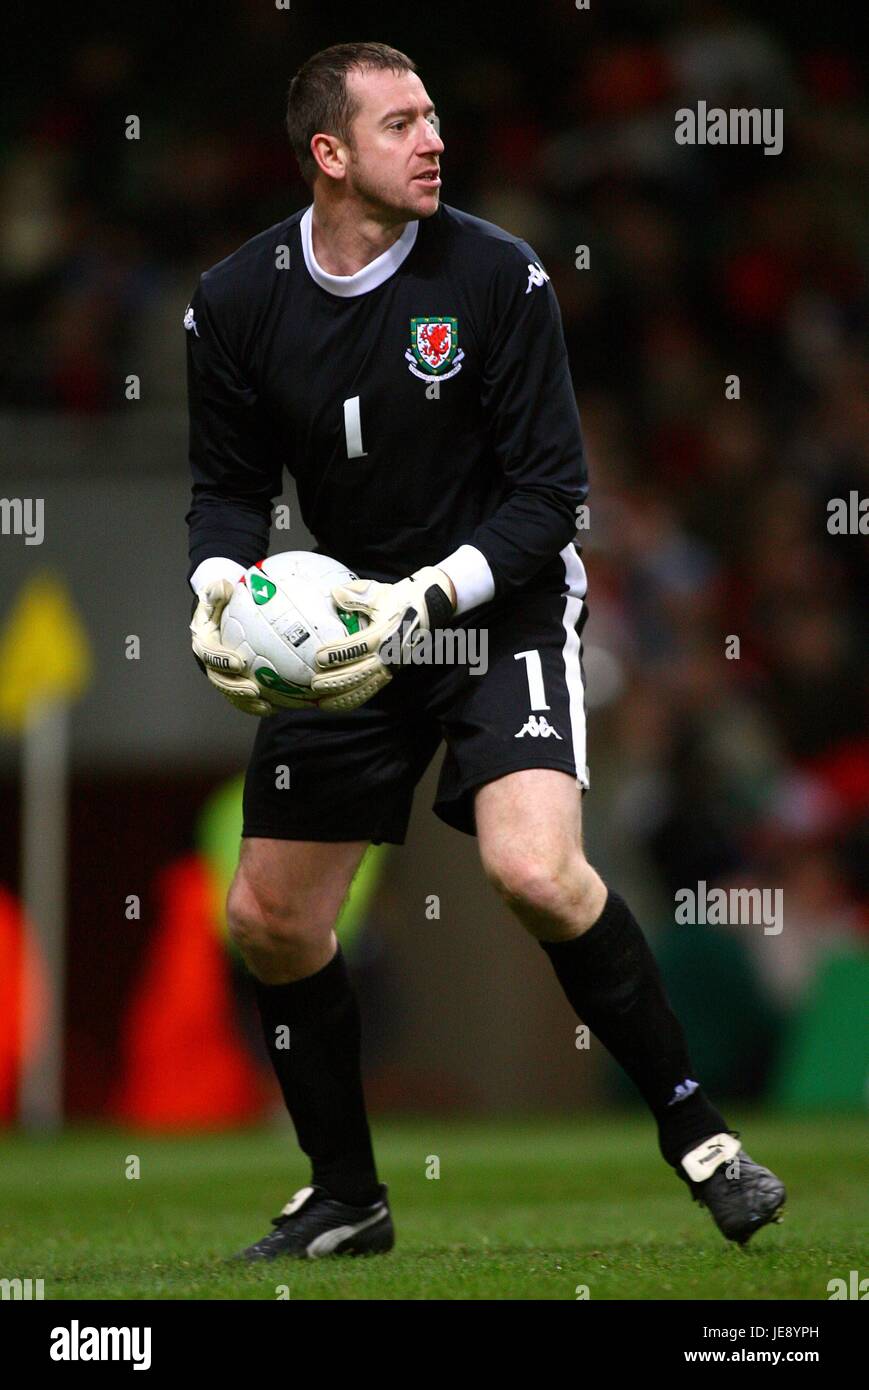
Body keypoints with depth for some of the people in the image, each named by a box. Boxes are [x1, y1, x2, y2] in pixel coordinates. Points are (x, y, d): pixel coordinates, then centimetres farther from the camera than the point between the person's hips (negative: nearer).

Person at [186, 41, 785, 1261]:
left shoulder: (496, 277, -15)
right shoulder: (237, 303, -6)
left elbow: (550, 488, -14)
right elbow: (230, 483, 5)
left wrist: (429, 598, -27)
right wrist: (218, 589, -17)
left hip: (505, 606, -4)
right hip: (349, 617, 4)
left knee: (534, 871, -27)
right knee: (268, 921, 4)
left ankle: (694, 1129, -9)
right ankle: (345, 1199, 23)